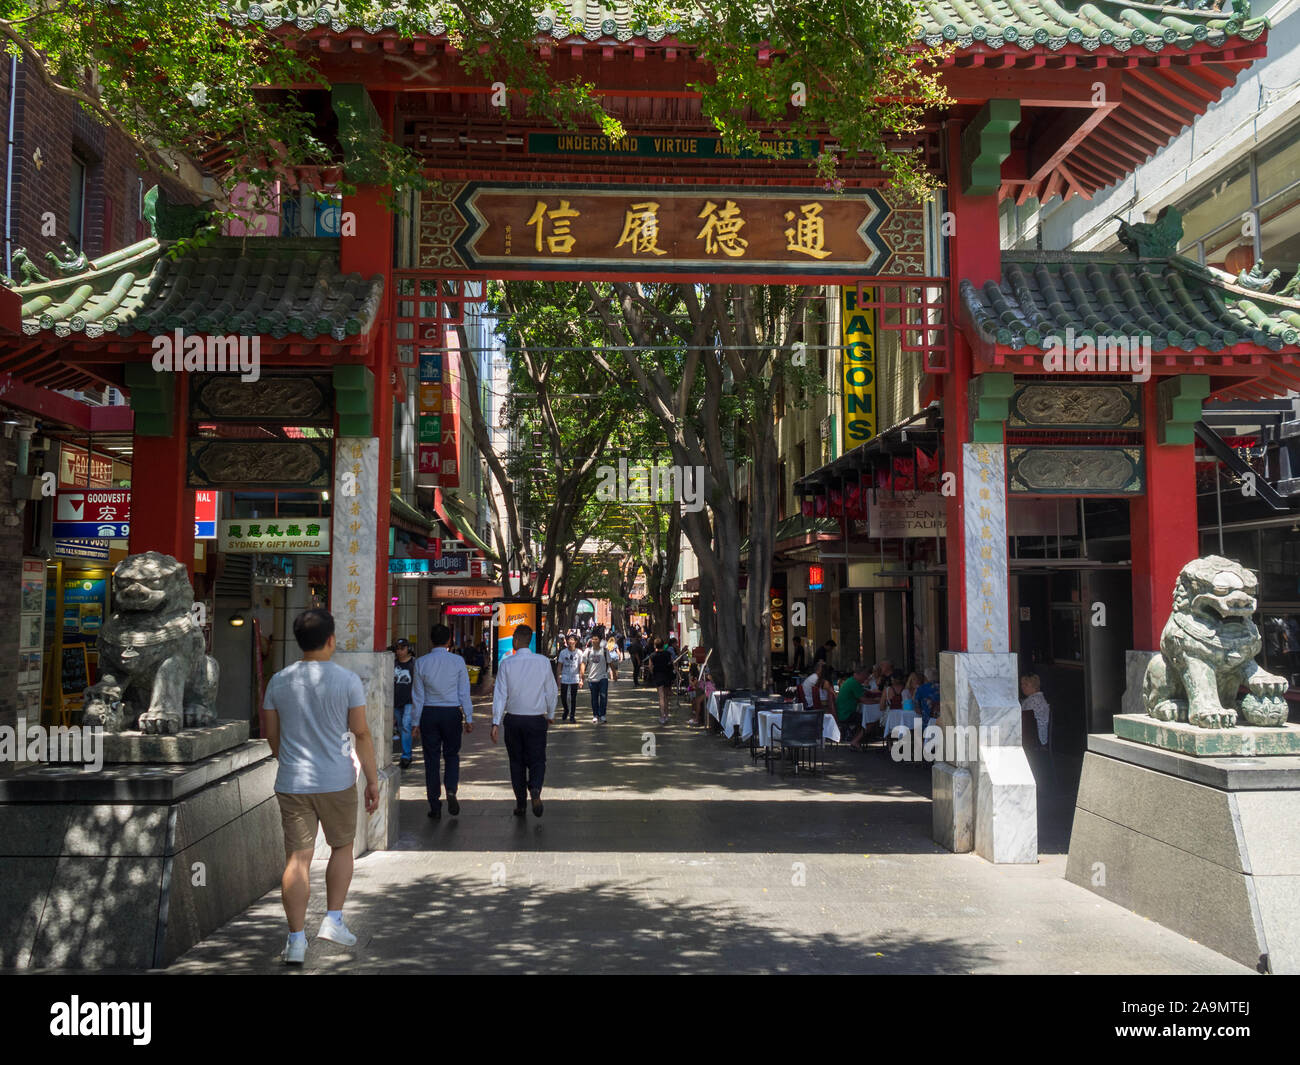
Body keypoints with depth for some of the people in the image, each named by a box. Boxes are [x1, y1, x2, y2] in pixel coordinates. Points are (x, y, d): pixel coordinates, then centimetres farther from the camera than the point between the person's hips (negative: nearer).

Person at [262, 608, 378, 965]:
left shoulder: (278, 682, 2)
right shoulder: (347, 680, -7)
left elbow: (272, 735, 11)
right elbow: (362, 735, -6)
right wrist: (372, 781, 2)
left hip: (291, 784, 2)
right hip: (337, 782, -2)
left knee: (297, 859, 5)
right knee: (342, 847, 18)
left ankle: (296, 939, 6)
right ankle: (333, 920, 15)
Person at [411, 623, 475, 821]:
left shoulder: (421, 663, -2)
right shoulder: (458, 661, -5)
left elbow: (418, 695, 1)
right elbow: (464, 692, -2)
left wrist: (416, 722, 8)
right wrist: (469, 719, 4)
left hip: (429, 713, 1)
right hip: (452, 713, 0)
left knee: (432, 759, 7)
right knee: (452, 755, 15)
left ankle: (435, 807, 9)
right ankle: (451, 791, -8)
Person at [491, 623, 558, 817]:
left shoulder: (507, 663, -8)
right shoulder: (543, 662, -5)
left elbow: (500, 694, -8)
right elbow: (551, 691, 2)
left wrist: (496, 722, -5)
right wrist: (551, 714, 17)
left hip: (513, 719, 0)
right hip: (537, 720, 0)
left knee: (516, 762, 13)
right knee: (537, 759, 8)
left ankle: (520, 803, 16)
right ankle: (535, 789, -20)